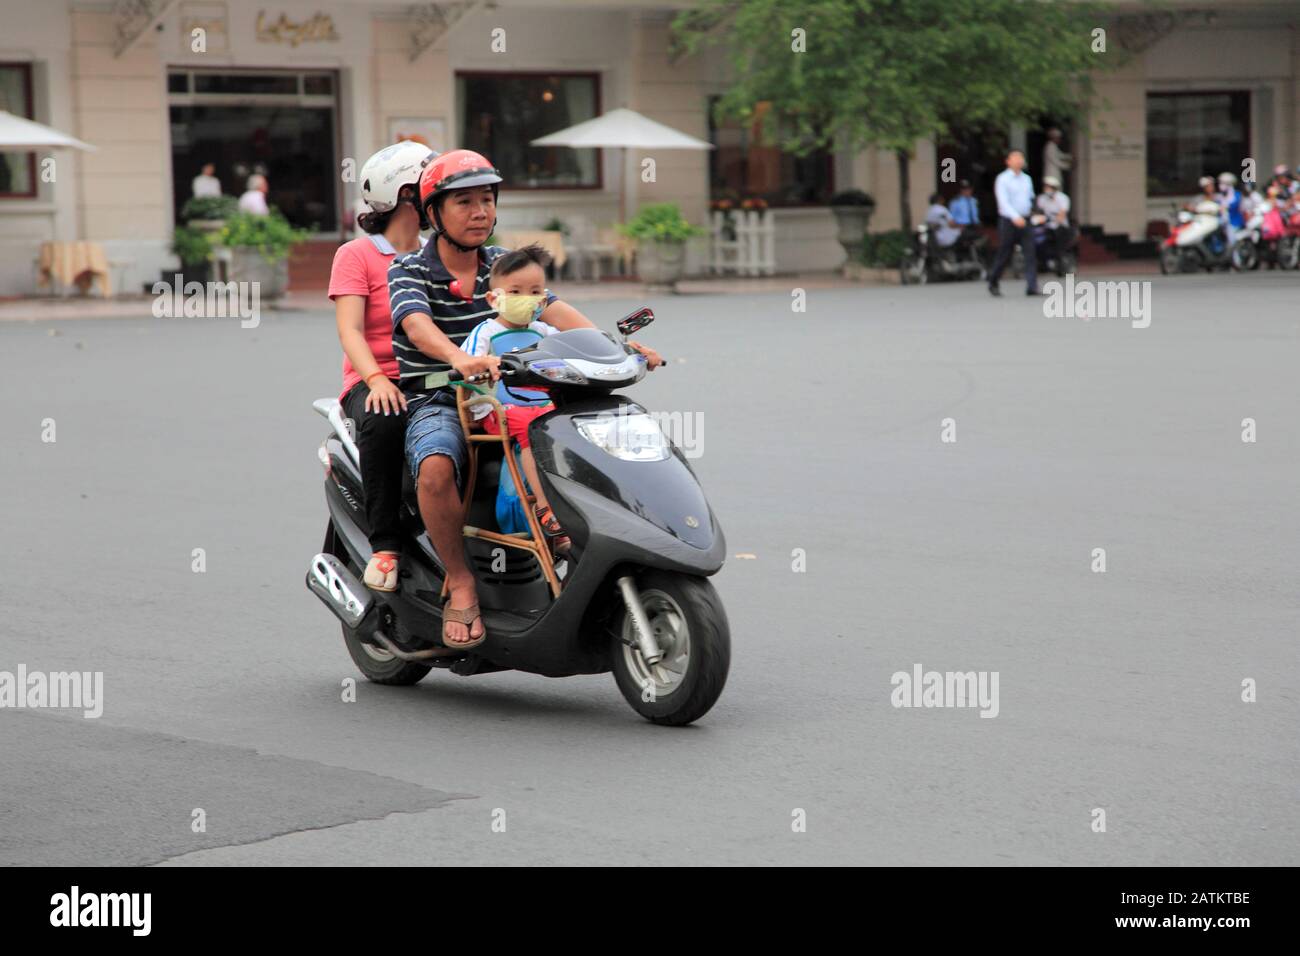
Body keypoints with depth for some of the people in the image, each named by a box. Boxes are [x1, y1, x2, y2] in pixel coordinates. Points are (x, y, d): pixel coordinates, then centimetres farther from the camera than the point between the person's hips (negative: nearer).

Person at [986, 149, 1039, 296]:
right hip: (1008, 222, -5)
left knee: (1031, 253, -10)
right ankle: (993, 283, 25)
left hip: (1025, 222, 5)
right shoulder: (1002, 179, -6)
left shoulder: (1027, 179, 14)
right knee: (1004, 255, 4)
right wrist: (1015, 217, -31)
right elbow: (1003, 201, -18)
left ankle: (1032, 287, -14)